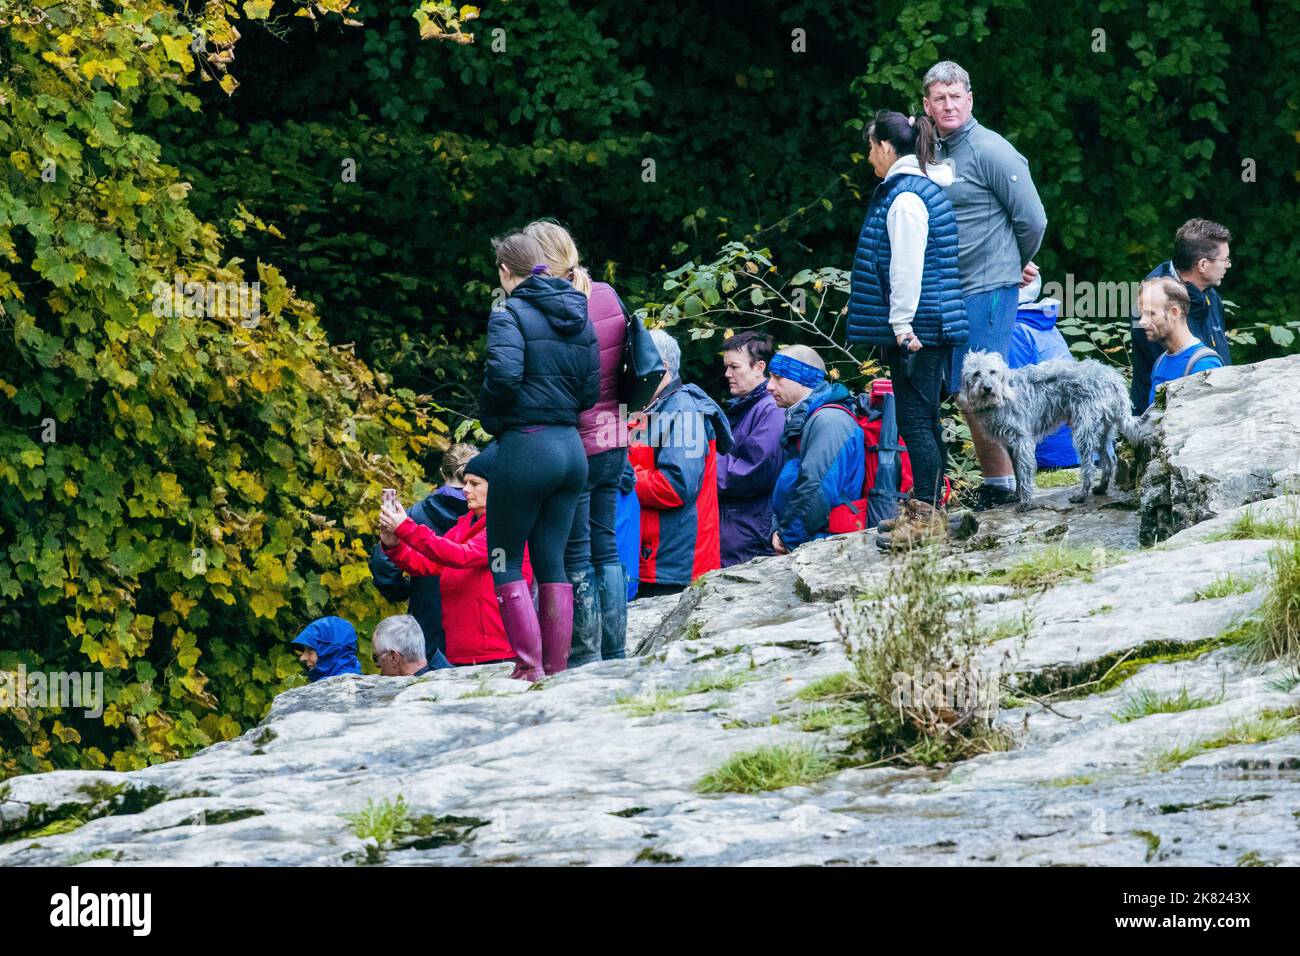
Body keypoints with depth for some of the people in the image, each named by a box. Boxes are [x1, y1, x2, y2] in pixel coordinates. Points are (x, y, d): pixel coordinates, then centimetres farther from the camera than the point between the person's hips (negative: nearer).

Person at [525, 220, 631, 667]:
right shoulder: (608, 296, 4)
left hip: (575, 443, -8)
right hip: (613, 440, 8)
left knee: (575, 558, 1)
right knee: (605, 546, 16)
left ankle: (585, 655, 4)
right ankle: (615, 654, 20)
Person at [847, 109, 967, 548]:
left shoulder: (904, 196, -15)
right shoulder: (928, 186, 16)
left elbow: (907, 266, -20)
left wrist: (902, 324, -18)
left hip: (915, 328, -10)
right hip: (933, 327, 10)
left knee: (915, 420, -9)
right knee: (924, 420, 15)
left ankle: (927, 516, -9)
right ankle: (926, 509, 21)